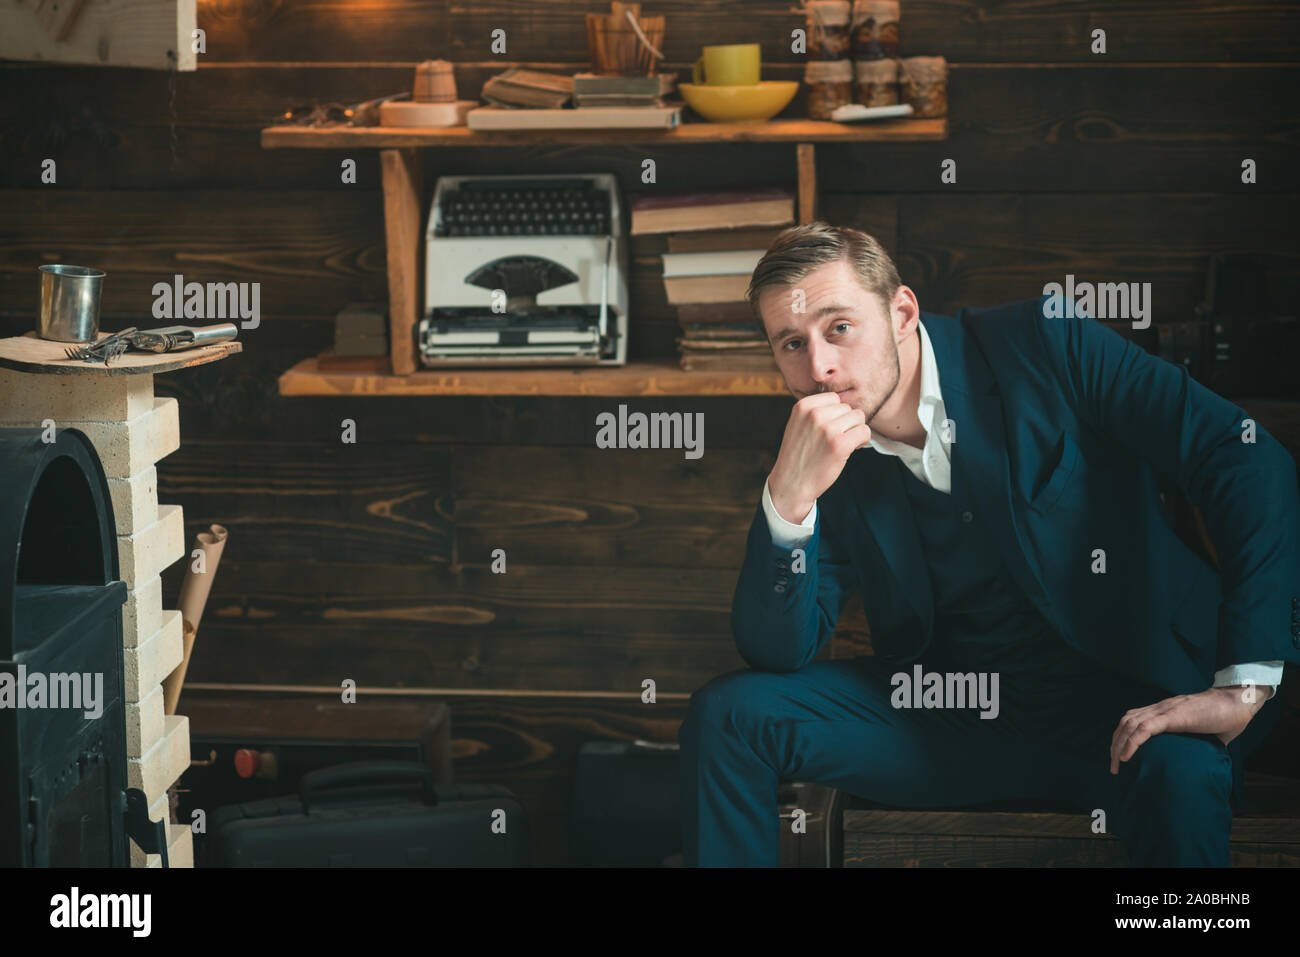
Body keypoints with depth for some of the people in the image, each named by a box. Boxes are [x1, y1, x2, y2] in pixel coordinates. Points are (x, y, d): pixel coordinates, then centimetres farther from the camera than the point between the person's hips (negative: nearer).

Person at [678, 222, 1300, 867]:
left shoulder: (1043, 347, -10)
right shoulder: (824, 462, 1)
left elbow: (1248, 462, -16)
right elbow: (777, 652, -5)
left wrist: (1243, 690, -23)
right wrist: (789, 497, -23)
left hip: (1123, 708, -4)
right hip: (955, 715, 4)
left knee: (1179, 775, -39)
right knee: (727, 712, -10)